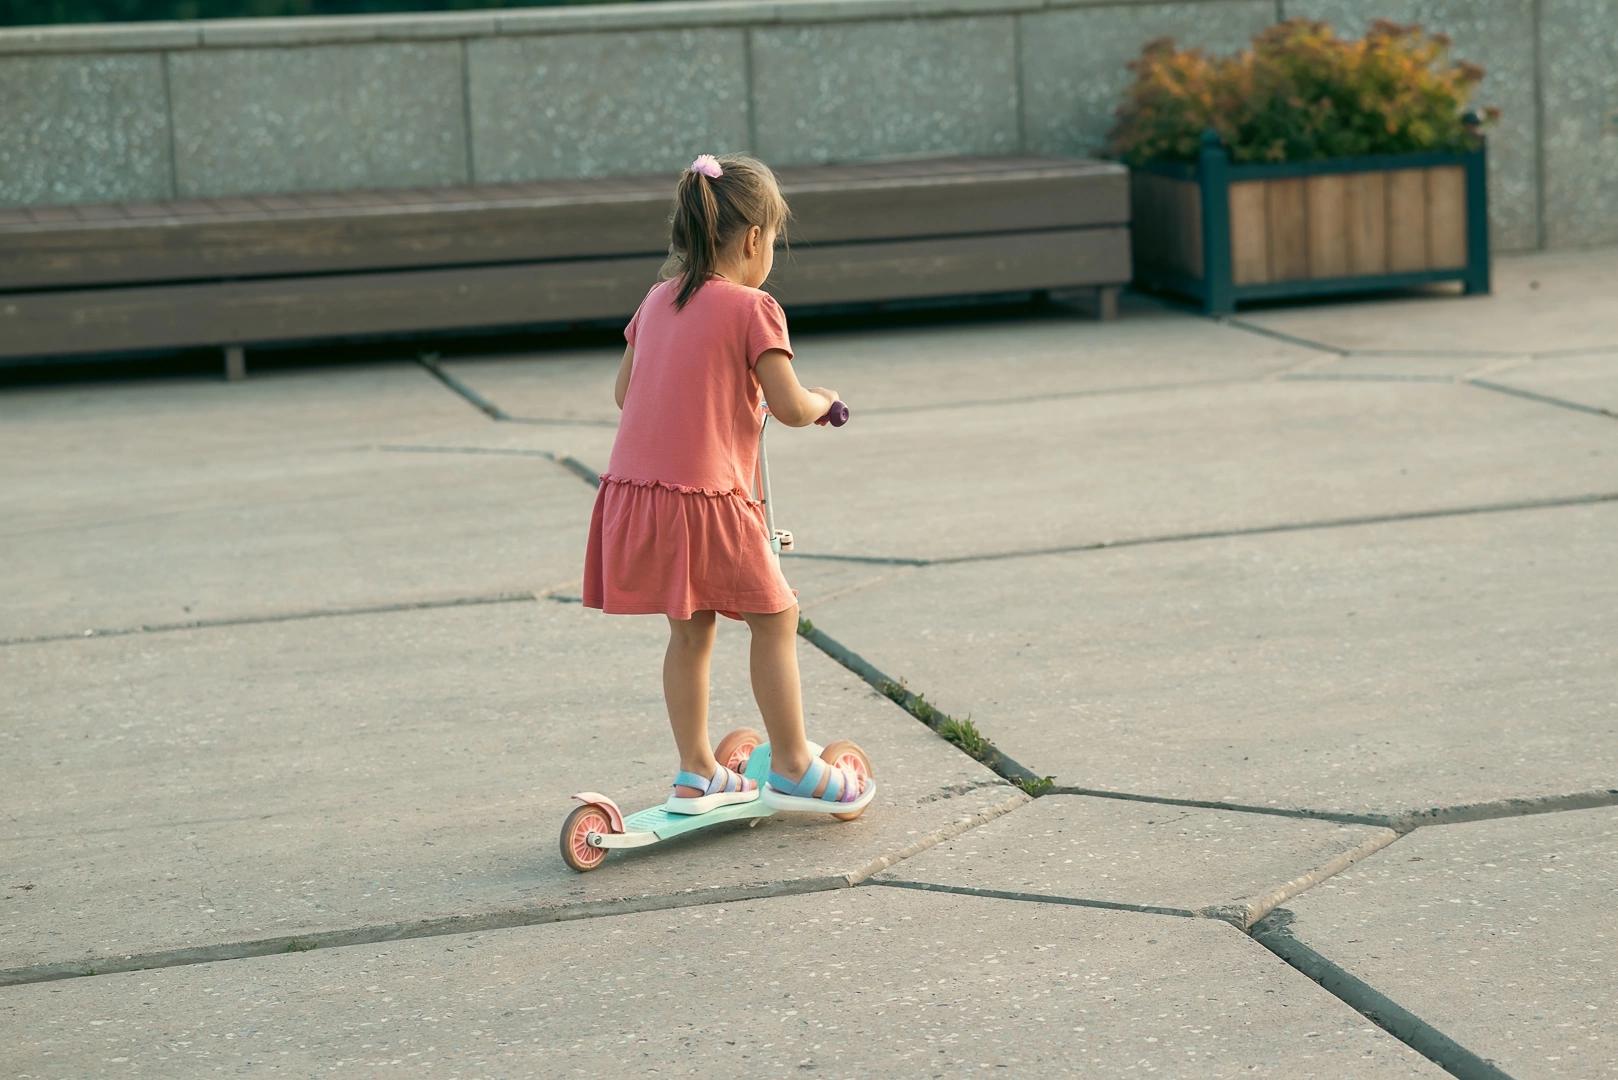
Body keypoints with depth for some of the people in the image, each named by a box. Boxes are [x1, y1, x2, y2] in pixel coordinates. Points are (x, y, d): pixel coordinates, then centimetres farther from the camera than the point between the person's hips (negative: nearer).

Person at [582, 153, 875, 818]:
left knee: (690, 628, 18)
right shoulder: (752, 308, -8)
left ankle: (696, 773, 22)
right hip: (707, 495, -7)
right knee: (774, 618, 8)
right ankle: (792, 768, 12)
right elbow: (789, 407, -11)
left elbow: (623, 390, 18)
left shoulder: (657, 299, 13)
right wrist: (824, 402, 10)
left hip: (635, 488, 7)